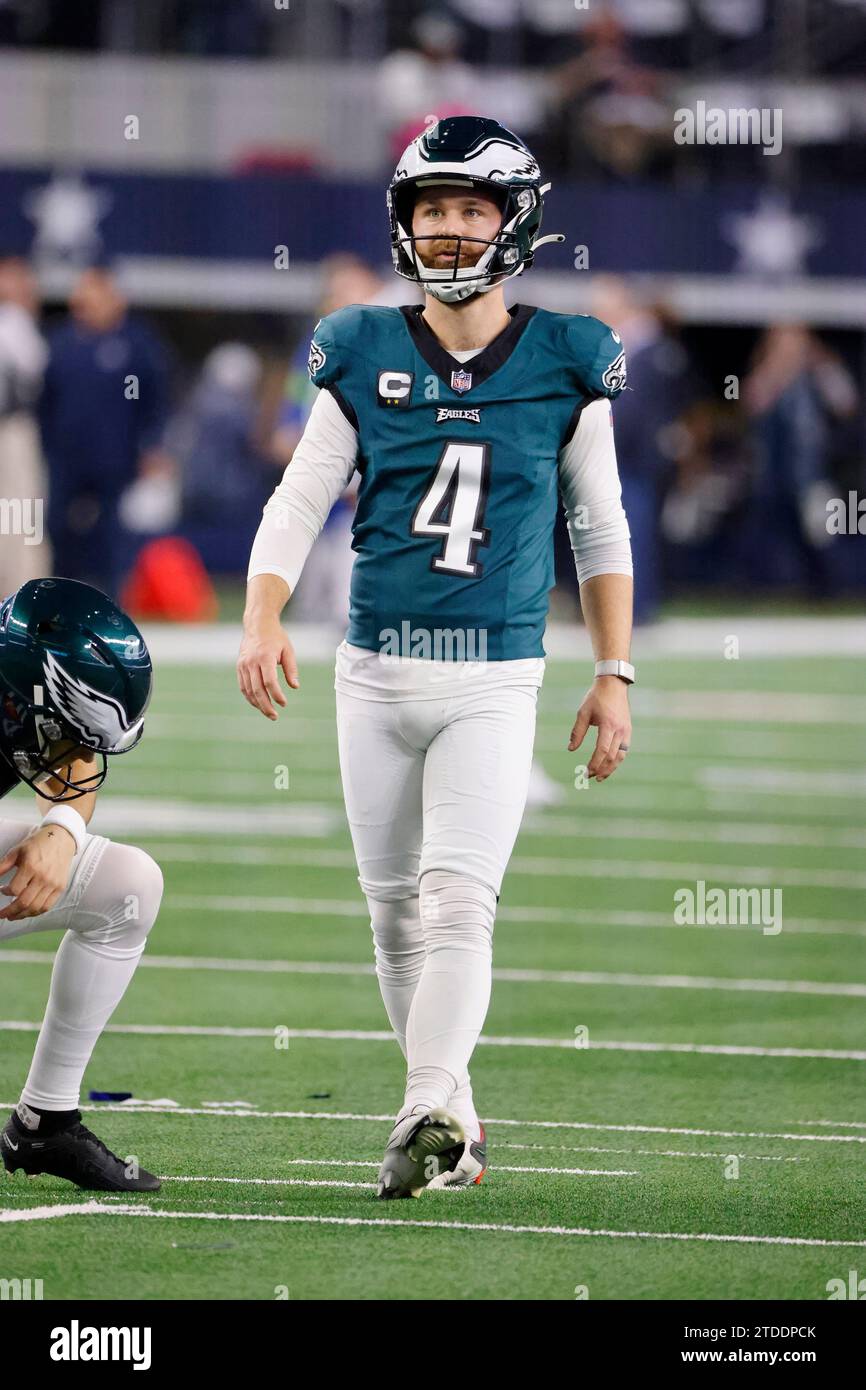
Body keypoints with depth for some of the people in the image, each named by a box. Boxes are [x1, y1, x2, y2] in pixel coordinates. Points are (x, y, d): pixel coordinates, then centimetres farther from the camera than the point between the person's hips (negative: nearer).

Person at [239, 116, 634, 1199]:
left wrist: (614, 676, 6)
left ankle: (423, 1119, -24)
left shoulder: (564, 366, 0)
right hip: (377, 674, 2)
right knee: (396, 913, 8)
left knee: (460, 902, -16)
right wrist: (262, 619, -17)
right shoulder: (364, 357, 3)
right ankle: (456, 1124, 20)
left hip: (494, 681, -2)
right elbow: (298, 501, -1)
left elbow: (601, 531, 8)